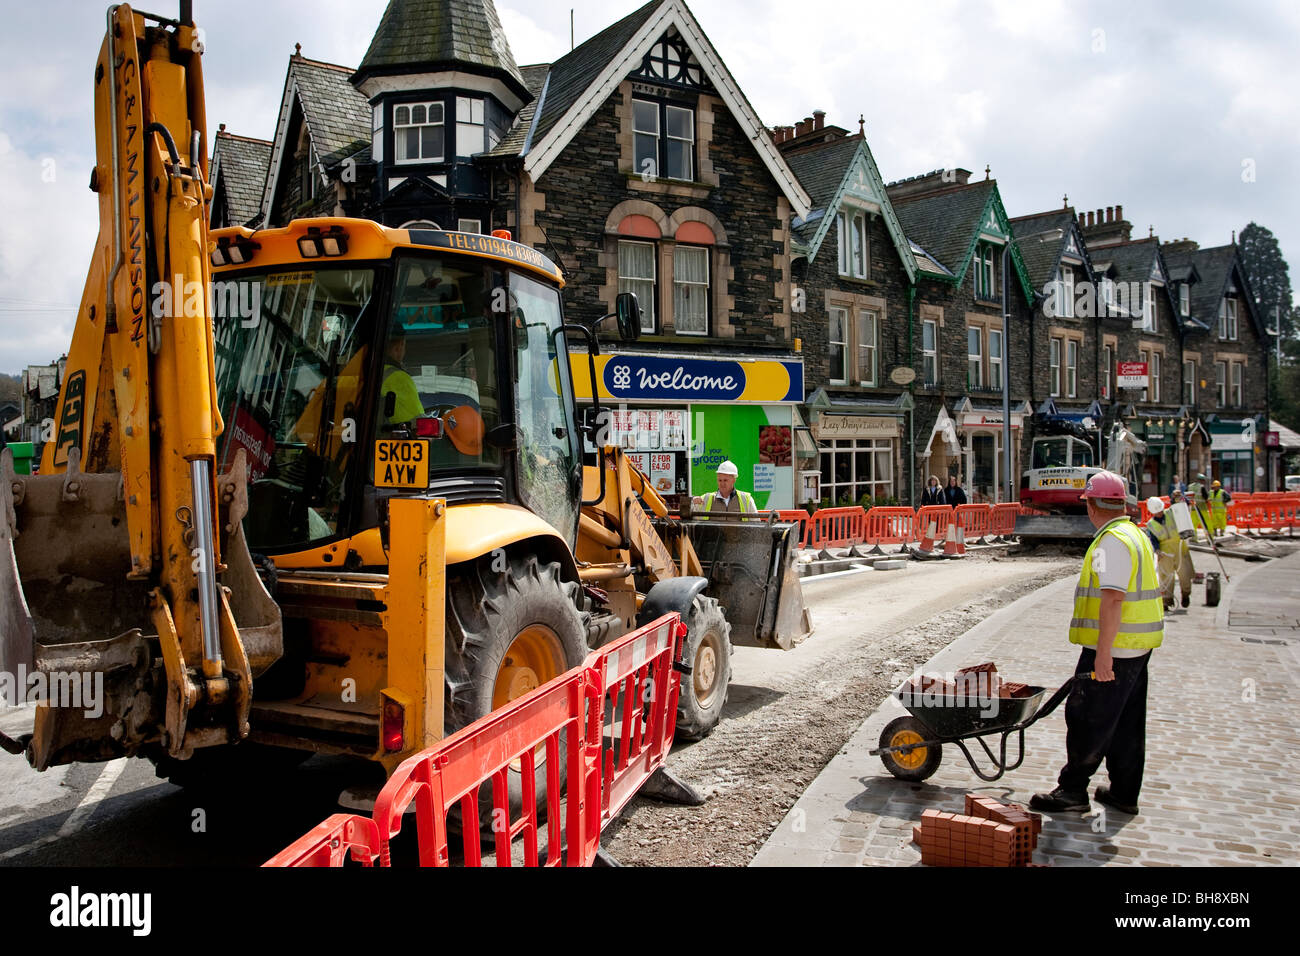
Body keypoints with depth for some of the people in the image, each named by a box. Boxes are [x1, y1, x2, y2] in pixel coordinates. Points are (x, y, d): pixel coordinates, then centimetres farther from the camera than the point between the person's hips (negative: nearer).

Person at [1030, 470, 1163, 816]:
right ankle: (1124, 793, 23)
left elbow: (1113, 599, -26)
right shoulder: (1137, 534, 14)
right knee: (1127, 722, 15)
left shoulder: (1112, 541, -19)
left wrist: (1103, 653, -26)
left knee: (1086, 719, -2)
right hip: (1137, 647, 10)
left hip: (1113, 647, -10)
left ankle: (1072, 790, 6)